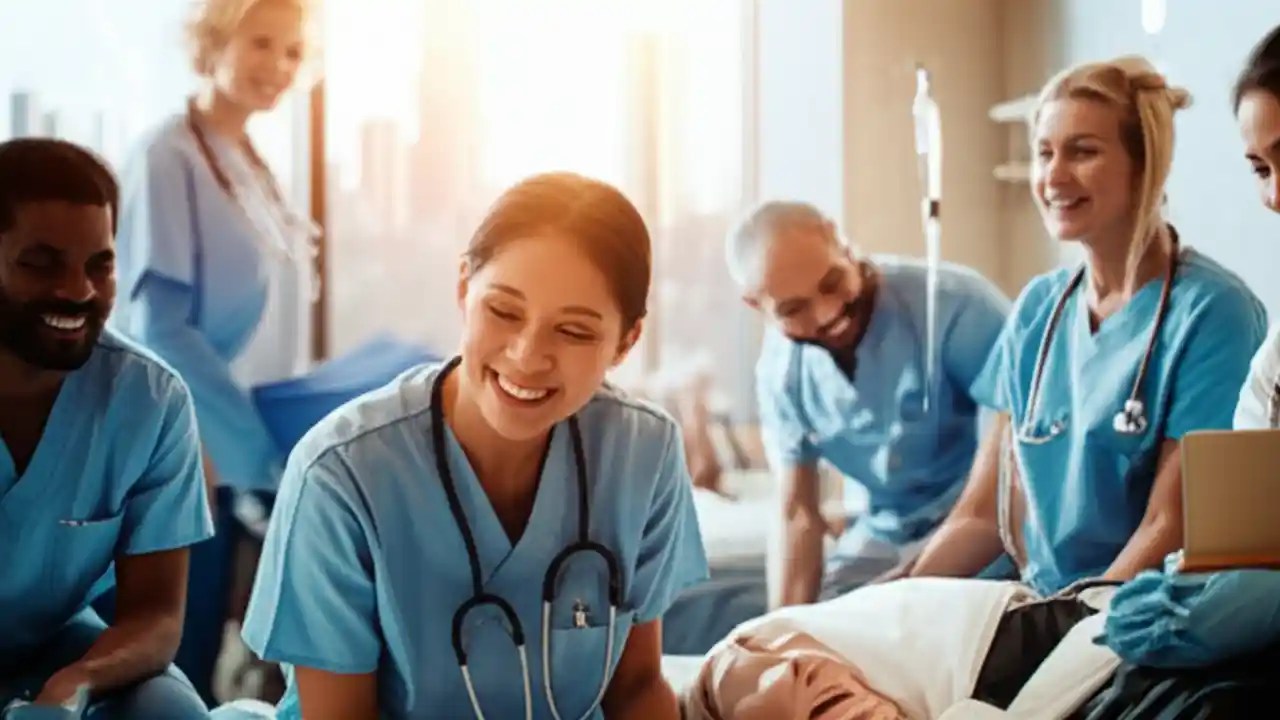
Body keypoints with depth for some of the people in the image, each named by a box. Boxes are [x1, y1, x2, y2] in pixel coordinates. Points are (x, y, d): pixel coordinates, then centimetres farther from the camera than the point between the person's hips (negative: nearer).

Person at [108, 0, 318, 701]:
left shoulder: (253, 166, 12)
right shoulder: (169, 156, -11)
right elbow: (161, 328, -17)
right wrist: (258, 450, -18)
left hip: (241, 451, 7)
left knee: (200, 660, 12)